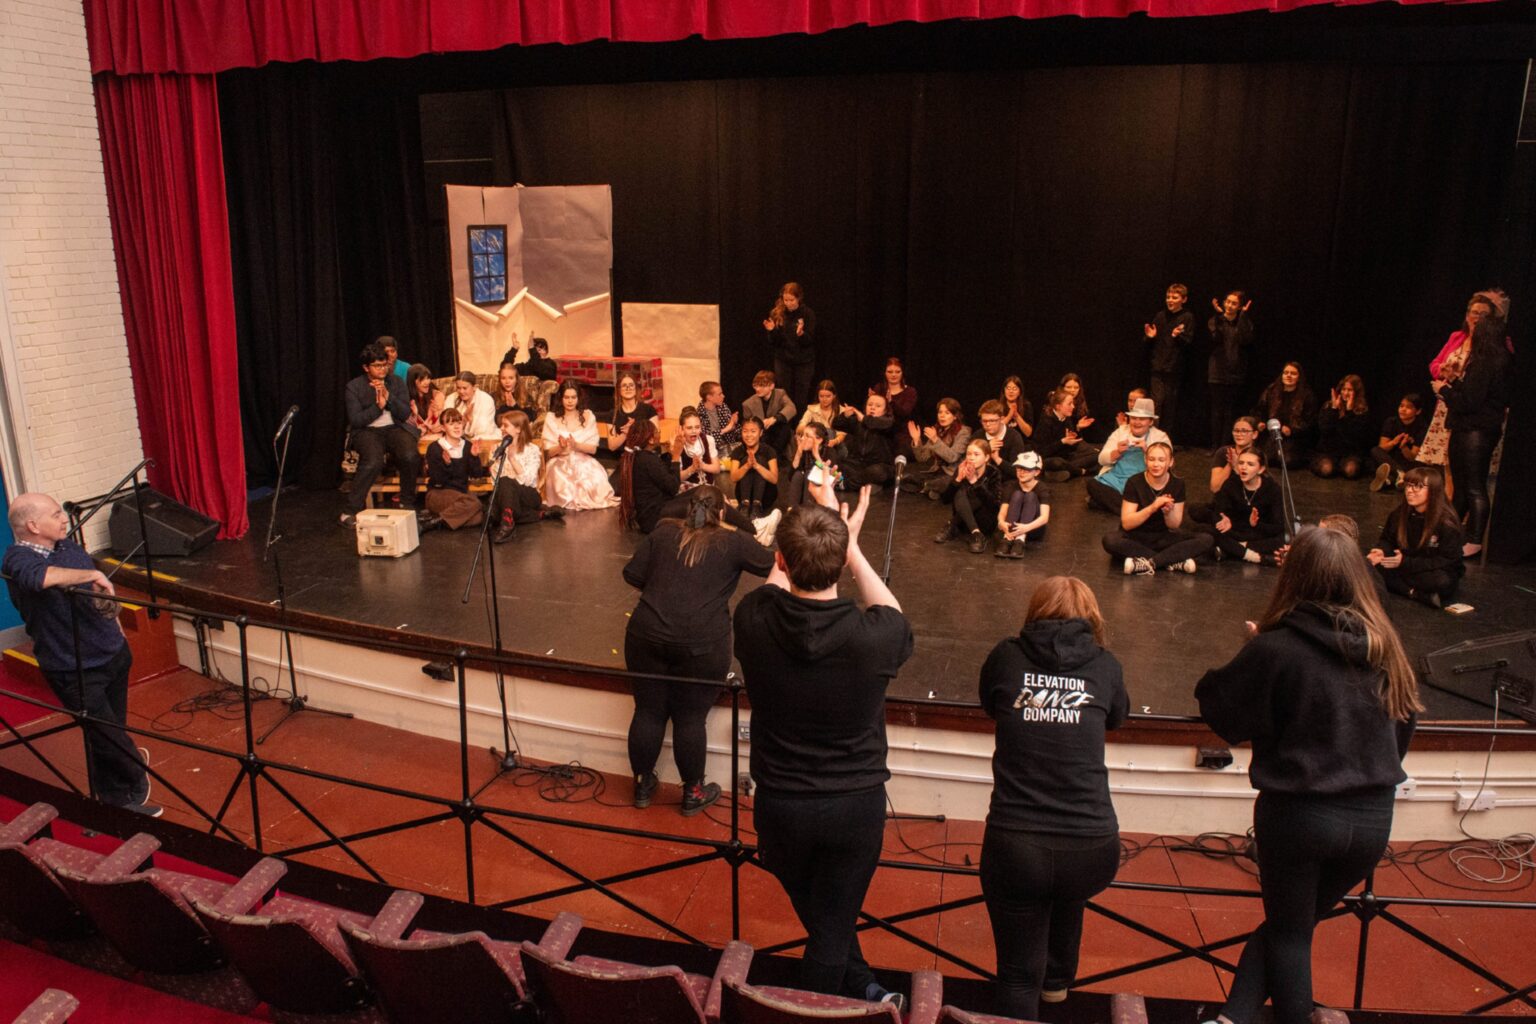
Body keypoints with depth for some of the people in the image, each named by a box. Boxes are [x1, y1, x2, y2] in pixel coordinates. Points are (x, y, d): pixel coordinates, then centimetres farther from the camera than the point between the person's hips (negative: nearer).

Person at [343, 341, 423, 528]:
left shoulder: (396, 382, 8)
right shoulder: (353, 387, 0)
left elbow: (405, 414, 1)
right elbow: (355, 420, -7)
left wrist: (388, 396, -13)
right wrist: (378, 406, -15)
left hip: (394, 428, 3)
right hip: (367, 431, -3)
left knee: (410, 456, -30)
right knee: (373, 462, -34)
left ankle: (407, 504, -7)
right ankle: (351, 511, -20)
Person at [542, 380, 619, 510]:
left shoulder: (588, 416, 9)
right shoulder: (551, 418, 4)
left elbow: (593, 448, 2)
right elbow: (548, 452, 1)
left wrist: (576, 445, -18)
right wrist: (560, 447, -22)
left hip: (583, 461, 1)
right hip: (559, 461, -1)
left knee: (596, 479, -31)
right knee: (563, 482, -35)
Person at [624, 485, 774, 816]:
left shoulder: (663, 532, 8)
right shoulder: (734, 542, 1)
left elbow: (632, 575, 7)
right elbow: (775, 566, 9)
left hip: (647, 636, 3)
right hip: (701, 644, -3)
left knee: (648, 711, 14)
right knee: (690, 718, 9)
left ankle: (642, 784, 32)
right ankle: (693, 793, 25)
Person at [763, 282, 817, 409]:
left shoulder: (807, 314, -8)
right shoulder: (777, 313, -2)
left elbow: (810, 340, -11)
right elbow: (774, 342, 1)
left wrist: (801, 333, -31)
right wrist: (772, 331, -19)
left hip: (804, 362, -2)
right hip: (783, 360, 2)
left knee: (801, 398, 2)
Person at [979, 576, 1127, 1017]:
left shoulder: (1007, 657, 1)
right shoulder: (1105, 666, 3)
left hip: (1014, 845, -3)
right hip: (1093, 851, 3)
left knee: (1018, 975, 13)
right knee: (1067, 893, 37)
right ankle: (1058, 979, 58)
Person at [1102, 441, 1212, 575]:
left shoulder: (1177, 484, -5)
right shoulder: (1134, 483, -12)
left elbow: (1175, 526, -3)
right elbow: (1126, 523, -18)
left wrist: (1168, 512, -27)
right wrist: (1152, 508, -33)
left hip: (1163, 537, 3)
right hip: (1136, 537, -3)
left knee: (1205, 539, -19)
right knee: (1110, 539, -35)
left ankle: (1147, 563, -29)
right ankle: (1174, 561, -31)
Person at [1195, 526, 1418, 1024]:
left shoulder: (1275, 650, -17)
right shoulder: (1384, 648, -2)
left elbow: (1221, 711, -8)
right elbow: (1404, 724, 11)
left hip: (1298, 813, -4)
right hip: (1374, 816, 4)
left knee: (1289, 932, 17)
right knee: (1290, 923, 20)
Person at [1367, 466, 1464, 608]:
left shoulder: (1447, 522, -20)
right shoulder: (1399, 513, -6)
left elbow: (1447, 561, -22)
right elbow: (1387, 540, 4)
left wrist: (1406, 563, -30)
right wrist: (1381, 551, -23)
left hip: (1440, 571, -6)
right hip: (1405, 567, 6)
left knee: (1443, 582, -40)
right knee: (1374, 562, -21)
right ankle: (1417, 594, -24)